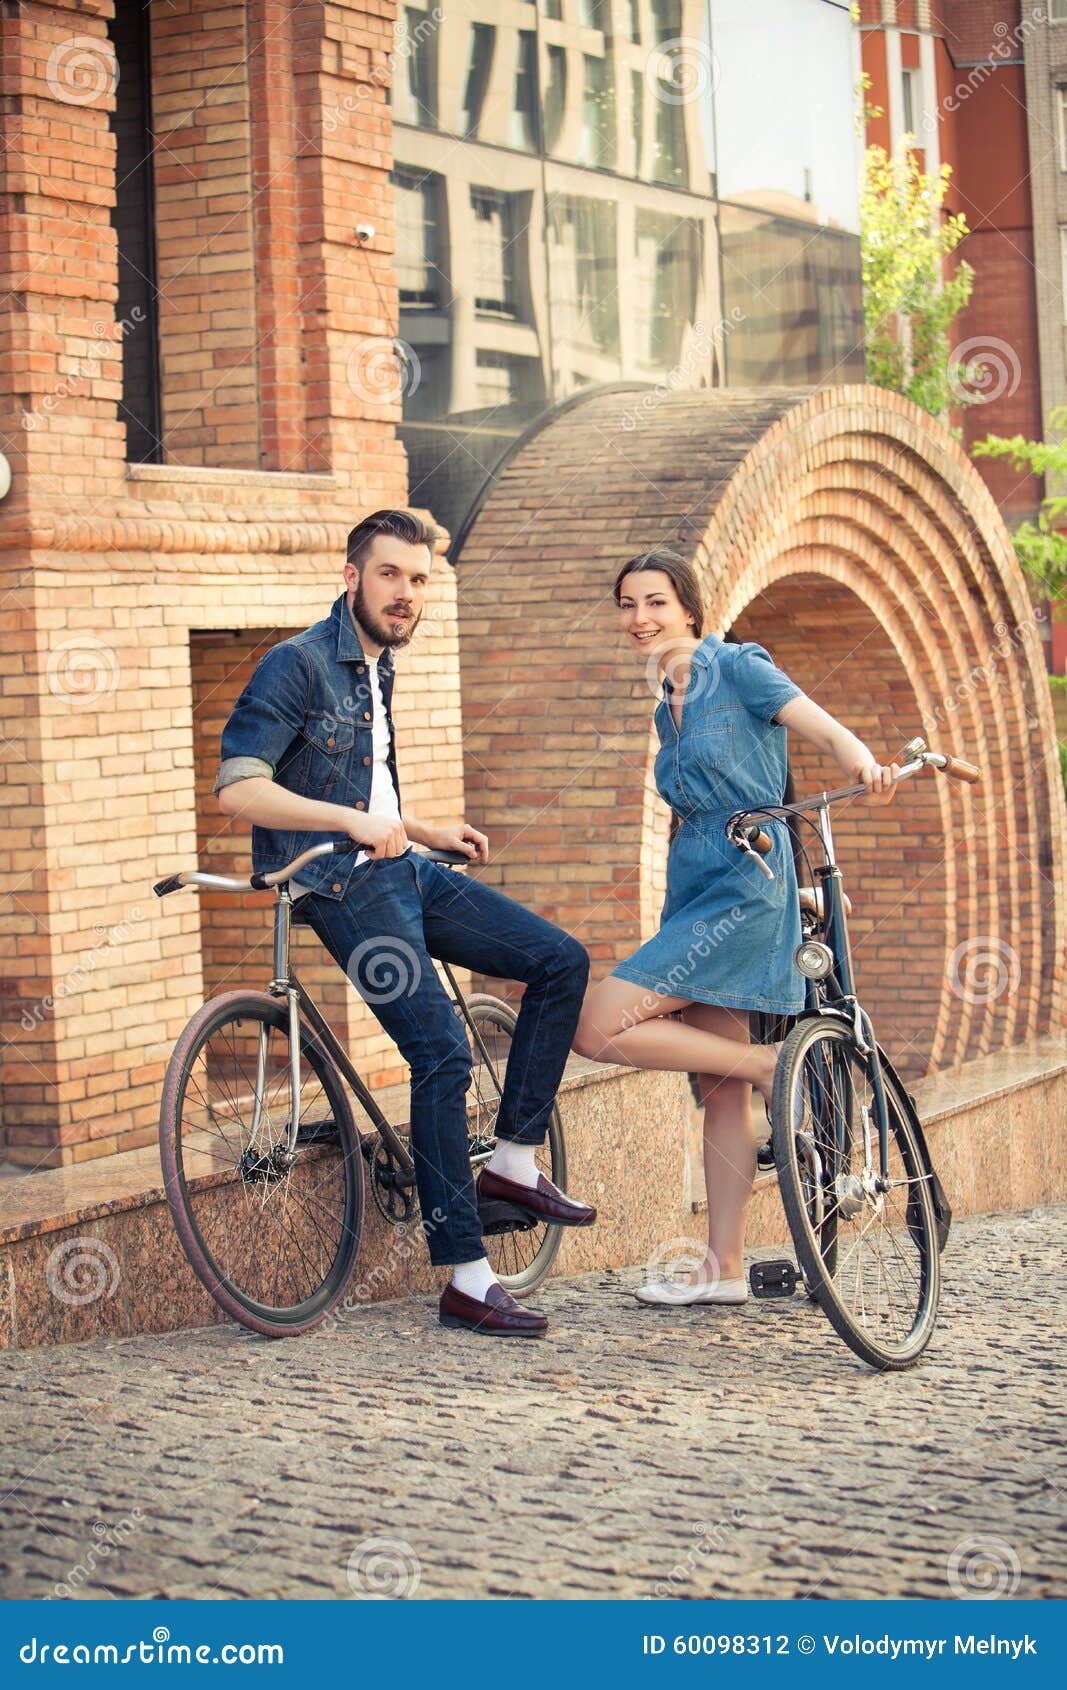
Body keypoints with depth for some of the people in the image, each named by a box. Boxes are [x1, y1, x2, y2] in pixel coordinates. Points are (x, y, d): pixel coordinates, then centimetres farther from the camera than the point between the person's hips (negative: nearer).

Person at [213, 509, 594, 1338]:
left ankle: (513, 1161, 11)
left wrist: (427, 829, 25)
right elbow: (238, 787, -23)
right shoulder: (298, 664, -13)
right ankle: (467, 1280, -12)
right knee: (444, 1052, -18)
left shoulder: (378, 667, 16)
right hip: (343, 884, -9)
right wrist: (357, 821, -26)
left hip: (402, 870, 9)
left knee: (562, 961, 4)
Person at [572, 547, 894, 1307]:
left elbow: (828, 728, -20)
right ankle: (724, 1268, 14)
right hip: (697, 893, 8)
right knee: (718, 1089, 9)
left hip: (741, 893, -8)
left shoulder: (736, 667, -6)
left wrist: (863, 763, -41)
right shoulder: (670, 706, 17)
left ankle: (771, 1064, -6)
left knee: (599, 1028, -16)